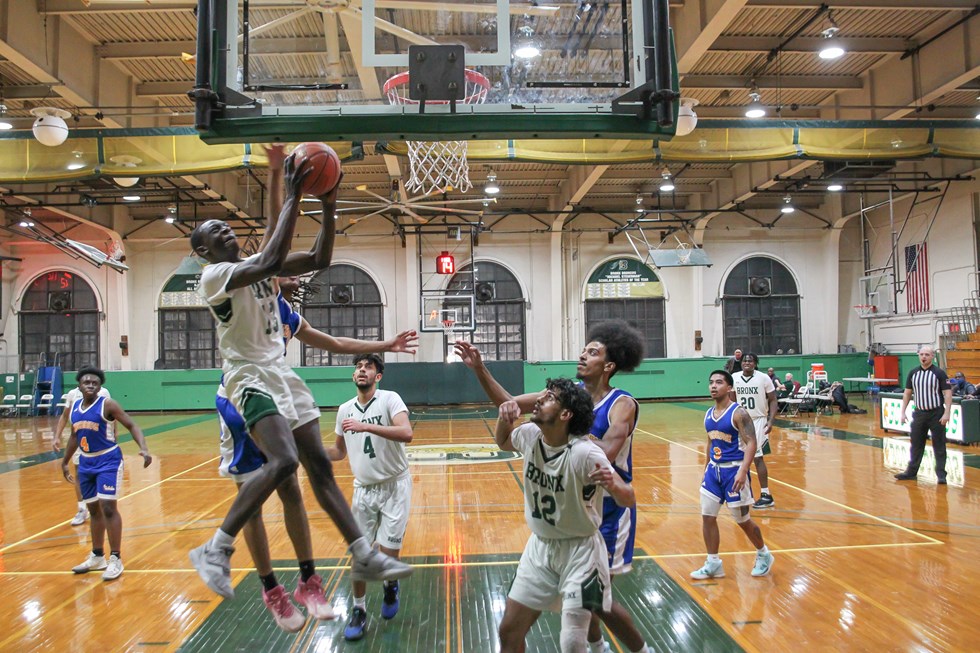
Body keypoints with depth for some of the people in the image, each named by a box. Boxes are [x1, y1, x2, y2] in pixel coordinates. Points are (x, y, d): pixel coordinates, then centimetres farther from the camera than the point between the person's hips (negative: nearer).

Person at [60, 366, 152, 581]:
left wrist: (144, 449, -29)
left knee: (108, 507, -11)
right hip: (86, 462, 6)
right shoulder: (74, 408, 6)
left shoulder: (107, 405, -13)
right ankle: (97, 557, 27)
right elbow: (74, 436, 20)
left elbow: (132, 426, -15)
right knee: (94, 509, 14)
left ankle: (116, 559, -4)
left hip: (108, 460, -6)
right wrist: (65, 462, 26)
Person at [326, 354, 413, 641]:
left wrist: (367, 427, -36)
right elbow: (339, 451, 16)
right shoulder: (344, 410, 3)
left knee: (387, 554, -2)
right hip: (363, 489, 4)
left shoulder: (390, 399, -13)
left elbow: (406, 434, -30)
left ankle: (390, 586, 32)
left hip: (394, 486, -4)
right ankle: (359, 611, 22)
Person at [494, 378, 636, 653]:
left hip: (579, 551, -6)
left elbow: (629, 500, -24)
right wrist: (503, 418, -8)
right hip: (539, 547, 6)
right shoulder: (529, 435, -9)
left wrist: (612, 485, -47)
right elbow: (502, 442, 14)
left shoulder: (585, 453, -26)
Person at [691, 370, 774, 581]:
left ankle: (763, 555, 31)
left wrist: (743, 471, -30)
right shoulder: (709, 414, 8)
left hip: (734, 470, -7)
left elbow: (751, 443, -20)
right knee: (707, 516, 4)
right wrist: (706, 468, 19)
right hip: (714, 469, 7)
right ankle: (713, 564, 15)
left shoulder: (738, 413, -15)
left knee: (743, 519, 6)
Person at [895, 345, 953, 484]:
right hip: (919, 413, 4)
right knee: (916, 444, 10)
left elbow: (948, 393, -9)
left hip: (936, 414, -4)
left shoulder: (939, 373, -6)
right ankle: (911, 472, 17)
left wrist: (947, 413, -18)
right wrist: (903, 412, 6)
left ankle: (941, 474, 9)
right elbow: (907, 393, 10)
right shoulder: (913, 373, 6)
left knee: (939, 445, 2)